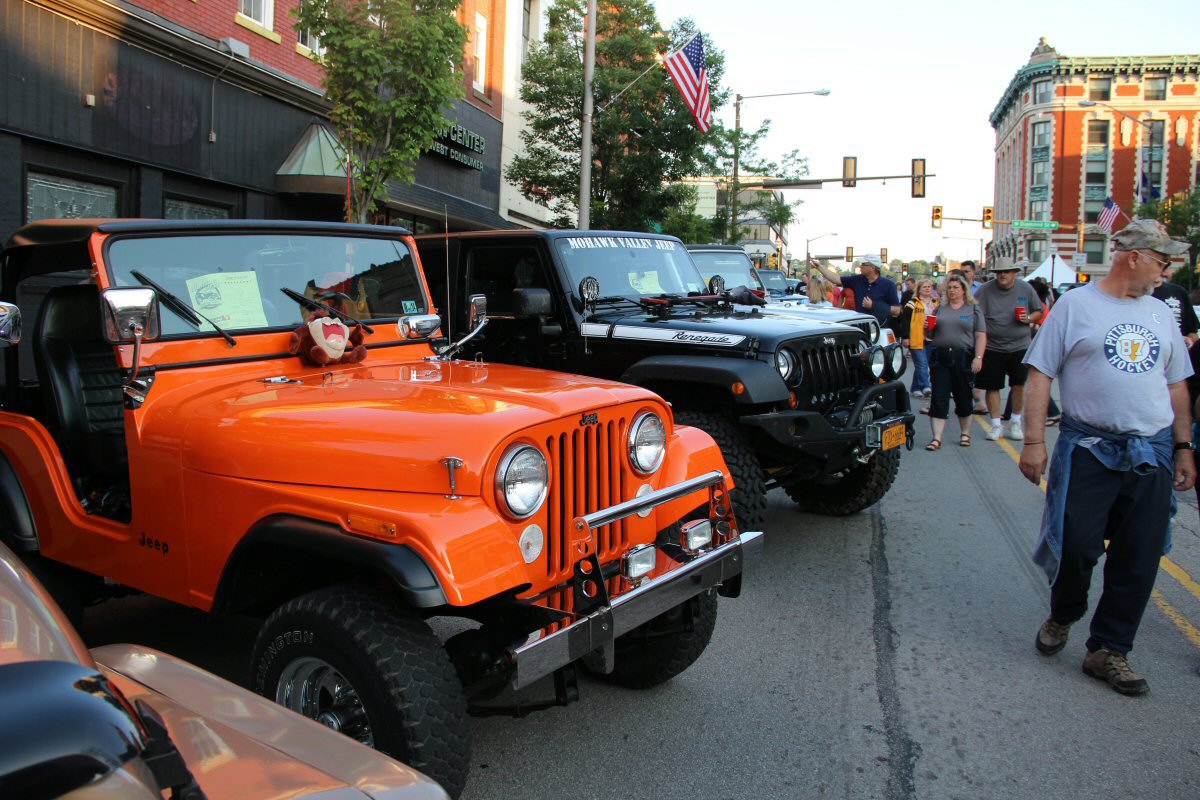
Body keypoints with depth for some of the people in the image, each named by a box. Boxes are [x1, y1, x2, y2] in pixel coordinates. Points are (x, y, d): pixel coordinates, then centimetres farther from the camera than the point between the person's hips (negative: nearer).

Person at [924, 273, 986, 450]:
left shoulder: (974, 309, 7)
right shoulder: (940, 308, 15)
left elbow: (981, 336, -1)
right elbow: (931, 335, 18)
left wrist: (978, 357, -12)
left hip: (963, 357, -2)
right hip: (939, 358, 2)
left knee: (963, 397, 10)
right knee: (938, 398, -5)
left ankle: (965, 434, 27)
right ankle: (937, 438, -6)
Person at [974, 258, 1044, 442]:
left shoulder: (1025, 289, 2)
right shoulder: (986, 290, -4)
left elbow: (1039, 311, 13)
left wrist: (1029, 318, -8)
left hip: (1019, 346, 1)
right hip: (992, 347, -1)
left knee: (1019, 385, 1)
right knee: (992, 386, 3)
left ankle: (1015, 422, 20)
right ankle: (996, 425, 15)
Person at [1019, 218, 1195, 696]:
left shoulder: (1160, 314, 14)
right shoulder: (1075, 306, -1)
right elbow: (1040, 374, -4)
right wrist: (1034, 440, -12)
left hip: (1153, 453, 5)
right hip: (1088, 449, -5)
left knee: (1139, 558, 4)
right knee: (1075, 544, -5)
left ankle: (1109, 651, 17)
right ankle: (1062, 616, 26)